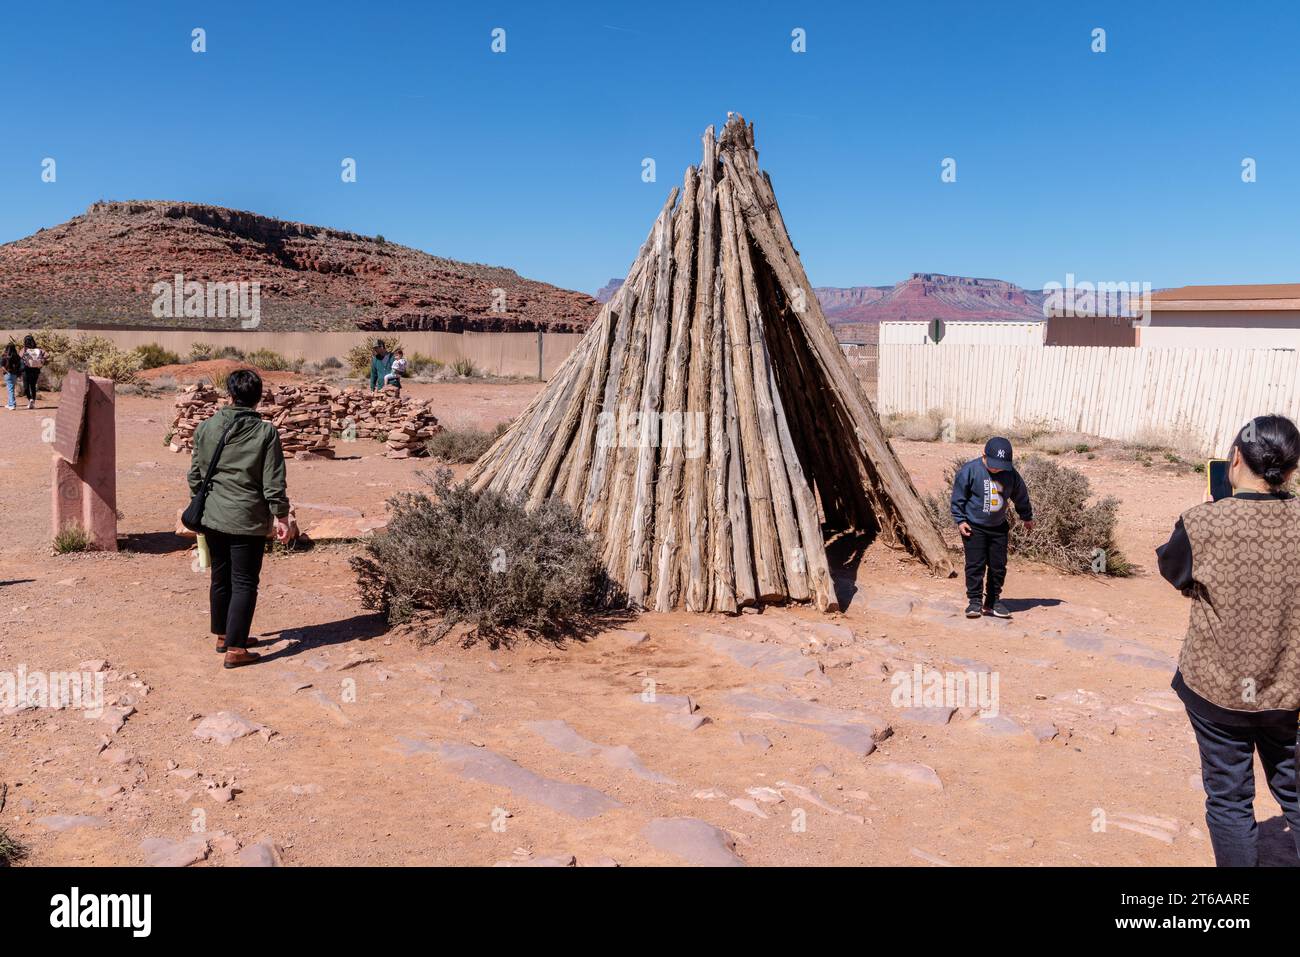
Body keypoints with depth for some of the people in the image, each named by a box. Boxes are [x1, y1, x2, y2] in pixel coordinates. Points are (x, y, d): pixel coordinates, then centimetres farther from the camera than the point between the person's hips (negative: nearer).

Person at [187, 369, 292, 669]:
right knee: (244, 583, 2)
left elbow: (195, 474, 8)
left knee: (220, 578, 19)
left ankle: (222, 635, 34)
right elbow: (274, 482, -11)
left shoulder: (206, 428, 1)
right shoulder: (266, 432, -11)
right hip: (248, 520, -5)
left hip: (213, 517, 5)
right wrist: (281, 516, -2)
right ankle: (235, 649, 2)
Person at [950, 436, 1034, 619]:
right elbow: (958, 497, -6)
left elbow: (1021, 497, 16)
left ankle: (992, 602, 16)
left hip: (999, 528, 4)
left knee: (998, 566, 6)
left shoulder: (1011, 474, -1)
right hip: (974, 528, -4)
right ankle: (975, 601, 3)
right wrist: (960, 520, -9)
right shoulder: (970, 470, -13)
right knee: (975, 565, -6)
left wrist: (1027, 517, 28)